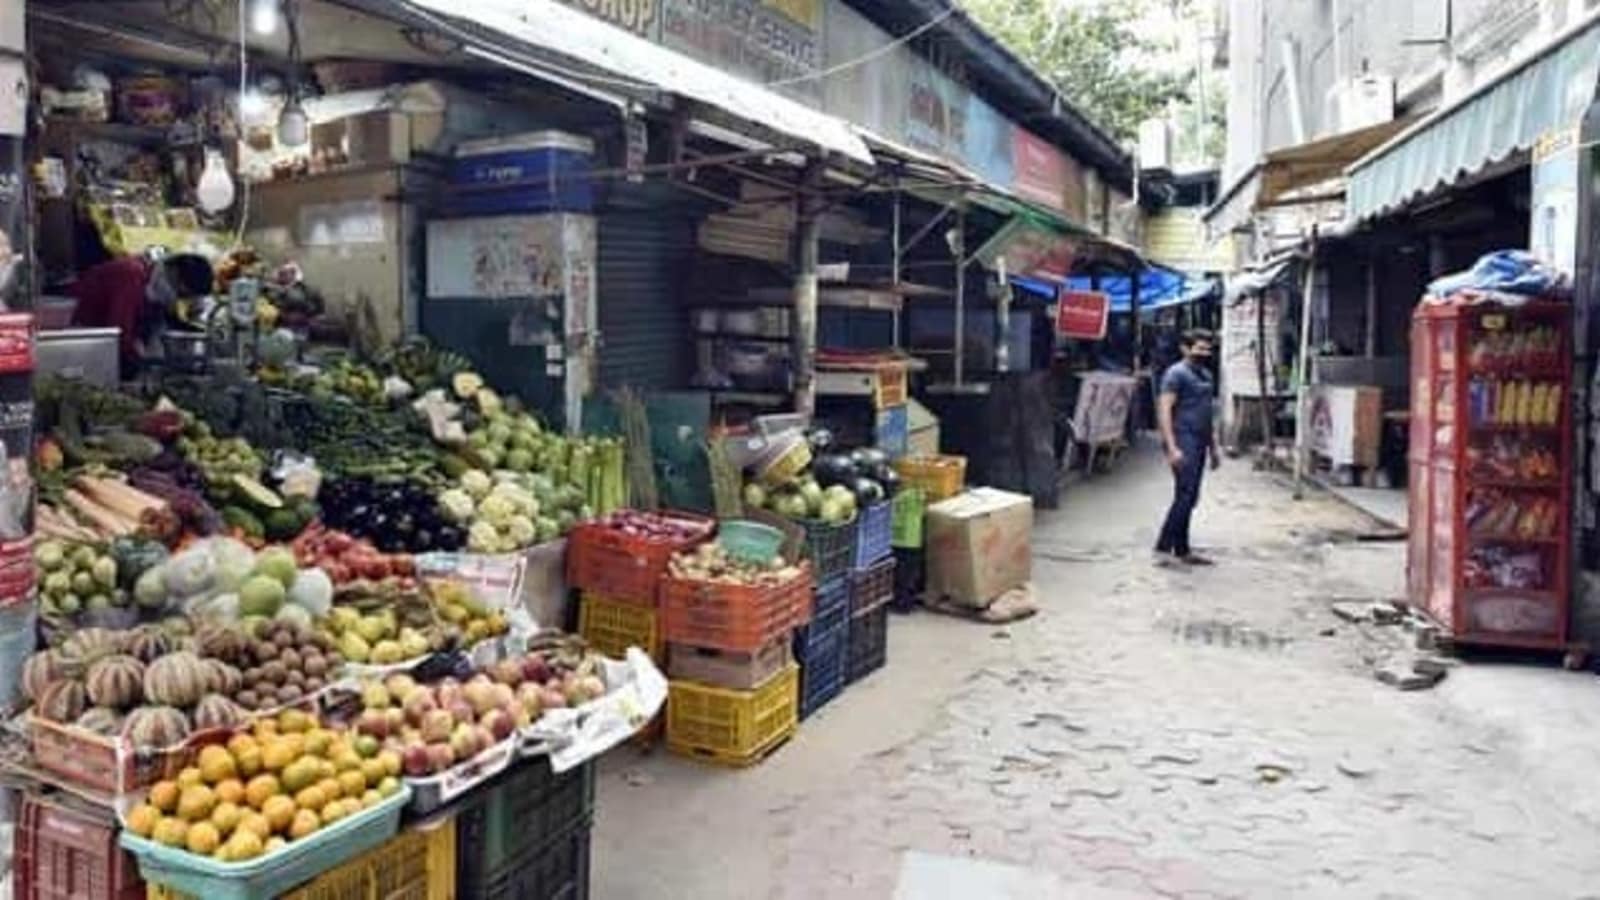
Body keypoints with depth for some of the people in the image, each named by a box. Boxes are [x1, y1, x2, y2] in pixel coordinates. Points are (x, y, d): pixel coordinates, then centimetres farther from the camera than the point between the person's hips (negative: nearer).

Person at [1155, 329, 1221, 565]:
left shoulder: (1205, 374, 19)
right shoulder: (1176, 373, -8)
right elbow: (1164, 410, -15)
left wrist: (1213, 447, 23)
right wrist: (1172, 447, -22)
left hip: (1199, 443, 9)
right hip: (1183, 441, -9)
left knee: (1190, 499, 10)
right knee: (1185, 495, -15)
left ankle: (1182, 550, 16)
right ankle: (1163, 548, -11)